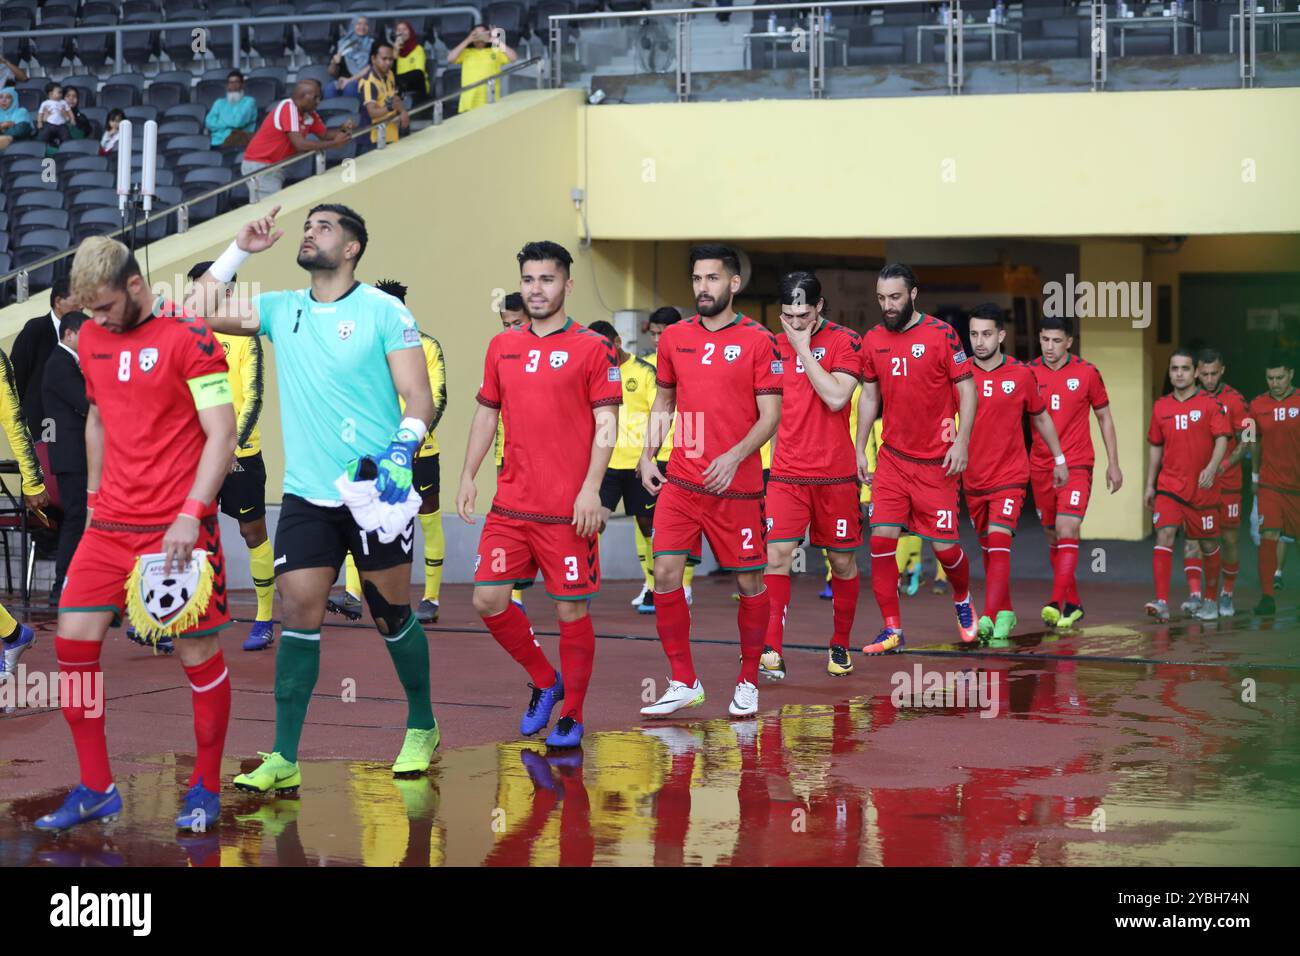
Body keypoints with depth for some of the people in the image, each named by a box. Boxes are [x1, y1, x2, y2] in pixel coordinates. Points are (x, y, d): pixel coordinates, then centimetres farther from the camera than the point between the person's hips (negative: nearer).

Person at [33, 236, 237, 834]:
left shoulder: (187, 336, -11)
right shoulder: (91, 337, 10)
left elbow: (221, 433, -14)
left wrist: (191, 514, -22)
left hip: (177, 529, -6)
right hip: (110, 525, 6)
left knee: (199, 654, 0)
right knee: (73, 640, 0)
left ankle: (206, 789, 17)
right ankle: (96, 790, 12)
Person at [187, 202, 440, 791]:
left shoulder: (384, 312, -4)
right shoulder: (282, 310, 9)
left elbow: (420, 398, -6)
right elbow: (202, 309, 8)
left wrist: (402, 447, -23)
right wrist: (241, 248, 4)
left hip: (377, 491, -3)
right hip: (306, 494, 3)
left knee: (392, 615, 6)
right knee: (298, 614, -4)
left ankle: (422, 728, 27)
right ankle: (284, 759, -2)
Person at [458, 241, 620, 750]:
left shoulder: (592, 348, -3)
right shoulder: (501, 347, 11)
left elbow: (606, 424, -6)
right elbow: (486, 415, 18)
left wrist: (591, 488, -15)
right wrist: (467, 477, 10)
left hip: (569, 509, -5)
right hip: (509, 506, 5)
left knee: (571, 609, 0)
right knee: (488, 599, 1)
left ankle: (571, 715, 14)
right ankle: (545, 682, 22)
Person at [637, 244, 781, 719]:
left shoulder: (759, 341, -5)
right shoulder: (675, 337, 7)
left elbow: (771, 415, -7)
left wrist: (735, 456, -21)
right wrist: (648, 454, 7)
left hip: (737, 484, -3)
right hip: (680, 482, 3)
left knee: (749, 581, 5)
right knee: (665, 574, -6)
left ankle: (748, 682, 22)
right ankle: (683, 682, 7)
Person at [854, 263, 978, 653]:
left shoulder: (941, 334, -8)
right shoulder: (872, 340, 4)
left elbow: (966, 389, -6)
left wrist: (961, 442, -14)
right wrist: (860, 450, 10)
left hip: (936, 460, -4)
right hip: (892, 458, 4)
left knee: (944, 545, -1)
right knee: (881, 538, -7)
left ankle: (962, 599, 32)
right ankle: (892, 631, 2)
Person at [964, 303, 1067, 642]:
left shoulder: (1021, 375, -3)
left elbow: (1040, 417, 12)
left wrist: (1059, 459, 19)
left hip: (1010, 475, -3)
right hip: (972, 478, 3)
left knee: (999, 542, -17)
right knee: (988, 548, 12)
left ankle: (992, 617, -23)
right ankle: (1005, 612, 26)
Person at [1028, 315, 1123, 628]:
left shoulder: (1087, 373, -1)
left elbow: (1104, 417, 8)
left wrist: (1113, 463, 6)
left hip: (1076, 465, -3)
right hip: (1039, 467, 3)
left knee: (1066, 530, -17)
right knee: (1053, 536, 10)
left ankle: (1056, 604, -24)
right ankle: (1073, 604, 22)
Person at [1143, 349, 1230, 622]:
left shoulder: (1212, 404, -3)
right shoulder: (1161, 406, 8)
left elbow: (1222, 439, -11)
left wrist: (1212, 467, -29)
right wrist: (1150, 485, 13)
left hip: (1203, 488, -2)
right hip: (1169, 486, 2)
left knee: (1208, 544, 8)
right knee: (1164, 536, -15)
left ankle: (1211, 600, 27)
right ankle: (1162, 603, -21)